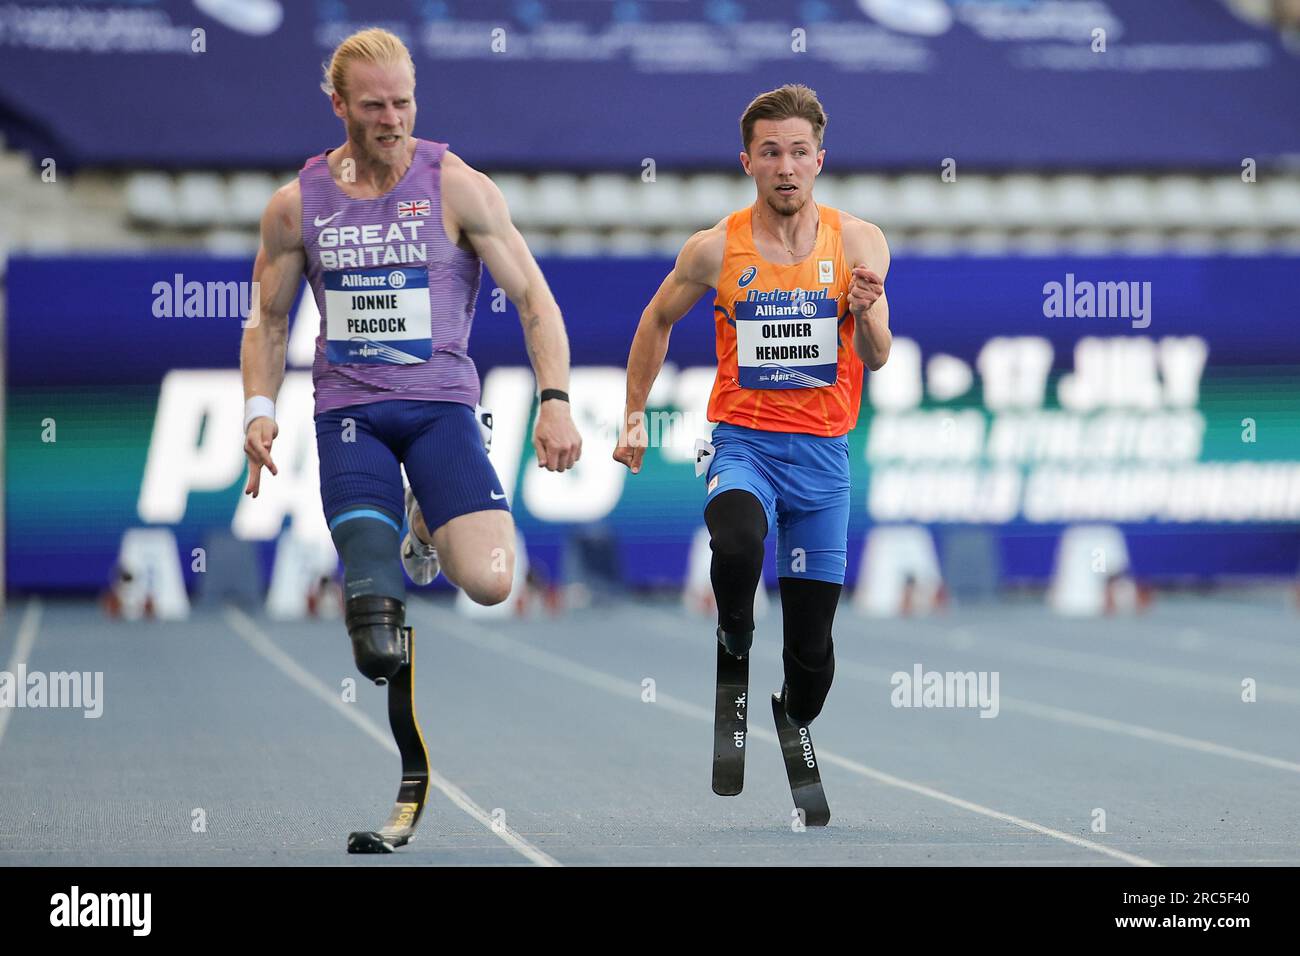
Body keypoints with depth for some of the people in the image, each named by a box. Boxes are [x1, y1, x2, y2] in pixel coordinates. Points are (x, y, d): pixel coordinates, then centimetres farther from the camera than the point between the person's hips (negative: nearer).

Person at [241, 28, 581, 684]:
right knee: (372, 592, -25)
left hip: (440, 400, 0)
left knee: (488, 582, -15)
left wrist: (555, 401, -14)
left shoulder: (458, 187, -2)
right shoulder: (296, 205, 5)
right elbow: (268, 323, 16)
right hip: (346, 405, 0)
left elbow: (532, 299, -1)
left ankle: (431, 523, 21)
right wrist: (259, 410, -1)